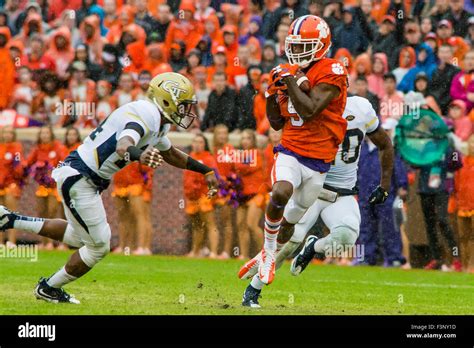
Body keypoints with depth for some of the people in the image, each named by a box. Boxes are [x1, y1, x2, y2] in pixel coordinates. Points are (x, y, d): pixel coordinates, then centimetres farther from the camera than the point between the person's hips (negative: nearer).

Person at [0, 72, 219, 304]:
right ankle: (49, 289, 16)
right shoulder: (146, 114, -21)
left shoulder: (159, 124, 11)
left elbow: (171, 155, 30)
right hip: (78, 177, -10)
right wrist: (139, 156, -62)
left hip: (87, 180, 10)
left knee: (77, 237, 26)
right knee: (99, 245, -1)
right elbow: (123, 146, -40)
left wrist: (206, 171, 29)